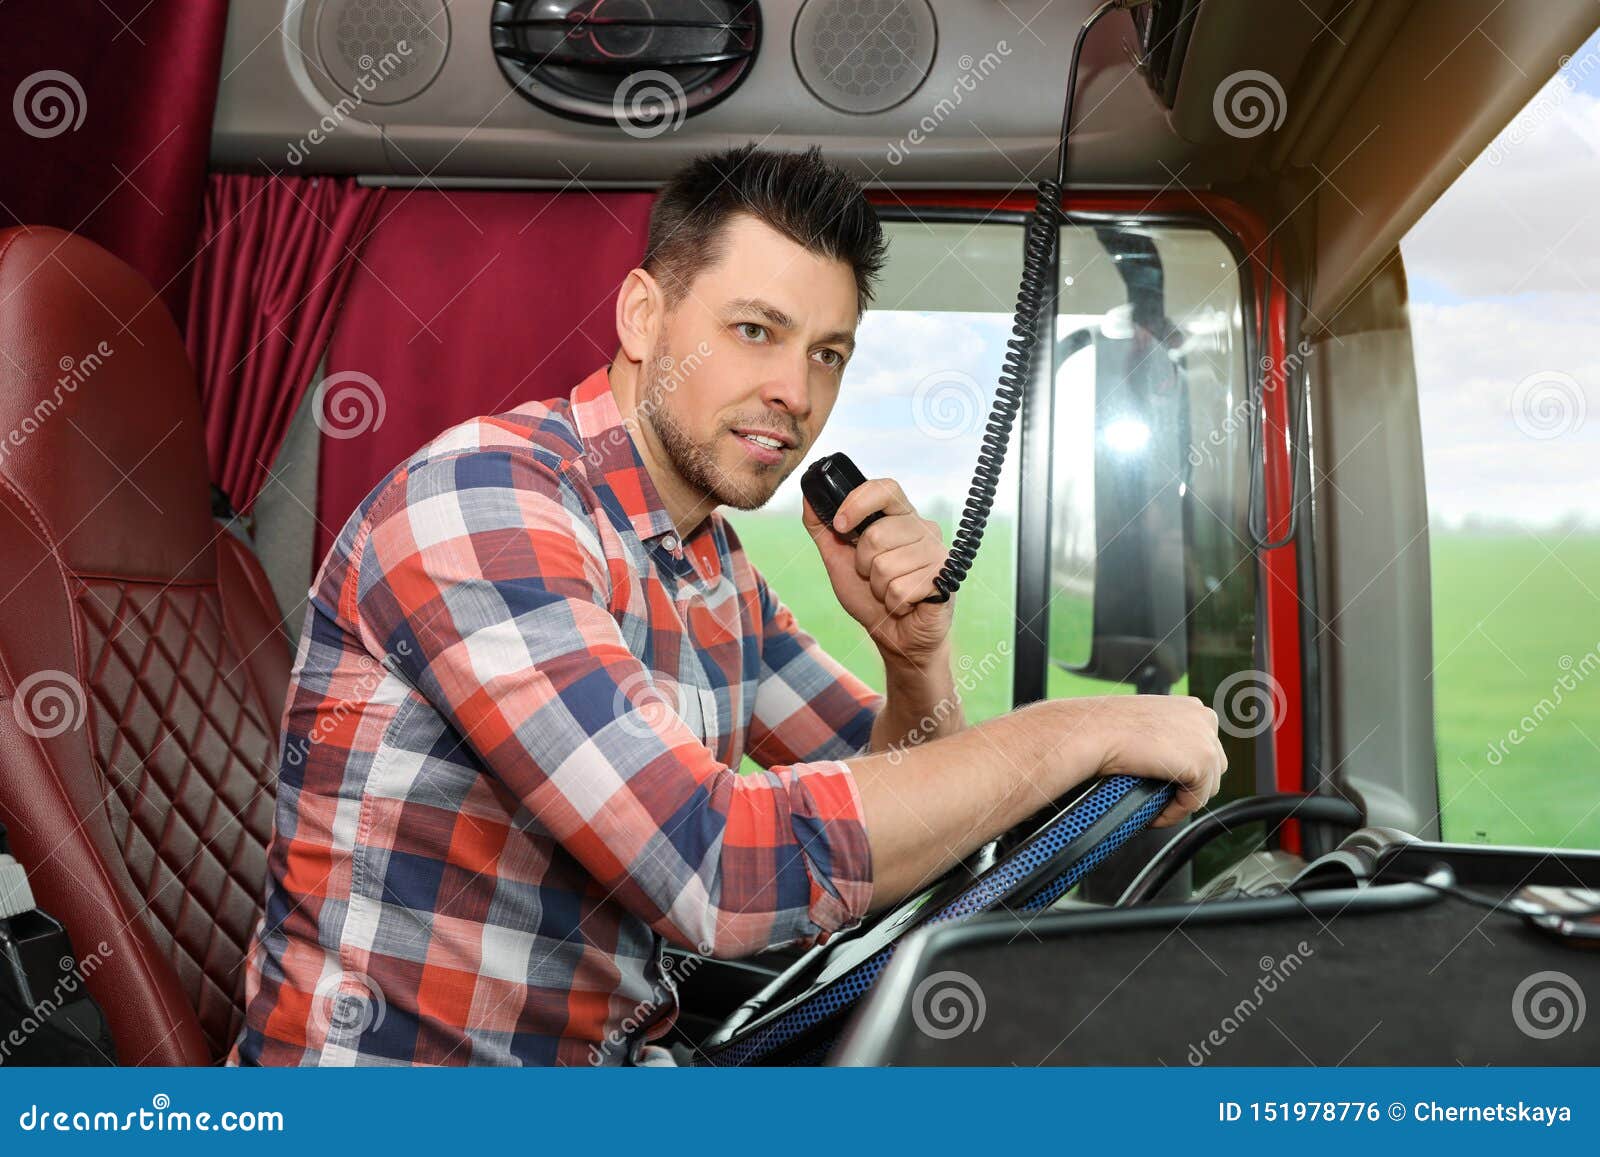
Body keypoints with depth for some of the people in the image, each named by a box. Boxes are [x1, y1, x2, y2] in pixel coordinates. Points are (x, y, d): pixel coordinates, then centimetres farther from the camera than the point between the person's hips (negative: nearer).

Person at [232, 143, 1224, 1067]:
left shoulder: (720, 574, 6)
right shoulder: (485, 497, -18)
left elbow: (899, 804, 12)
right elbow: (721, 870, -27)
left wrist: (917, 654, -8)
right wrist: (1081, 730, -19)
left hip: (606, 1057, 7)